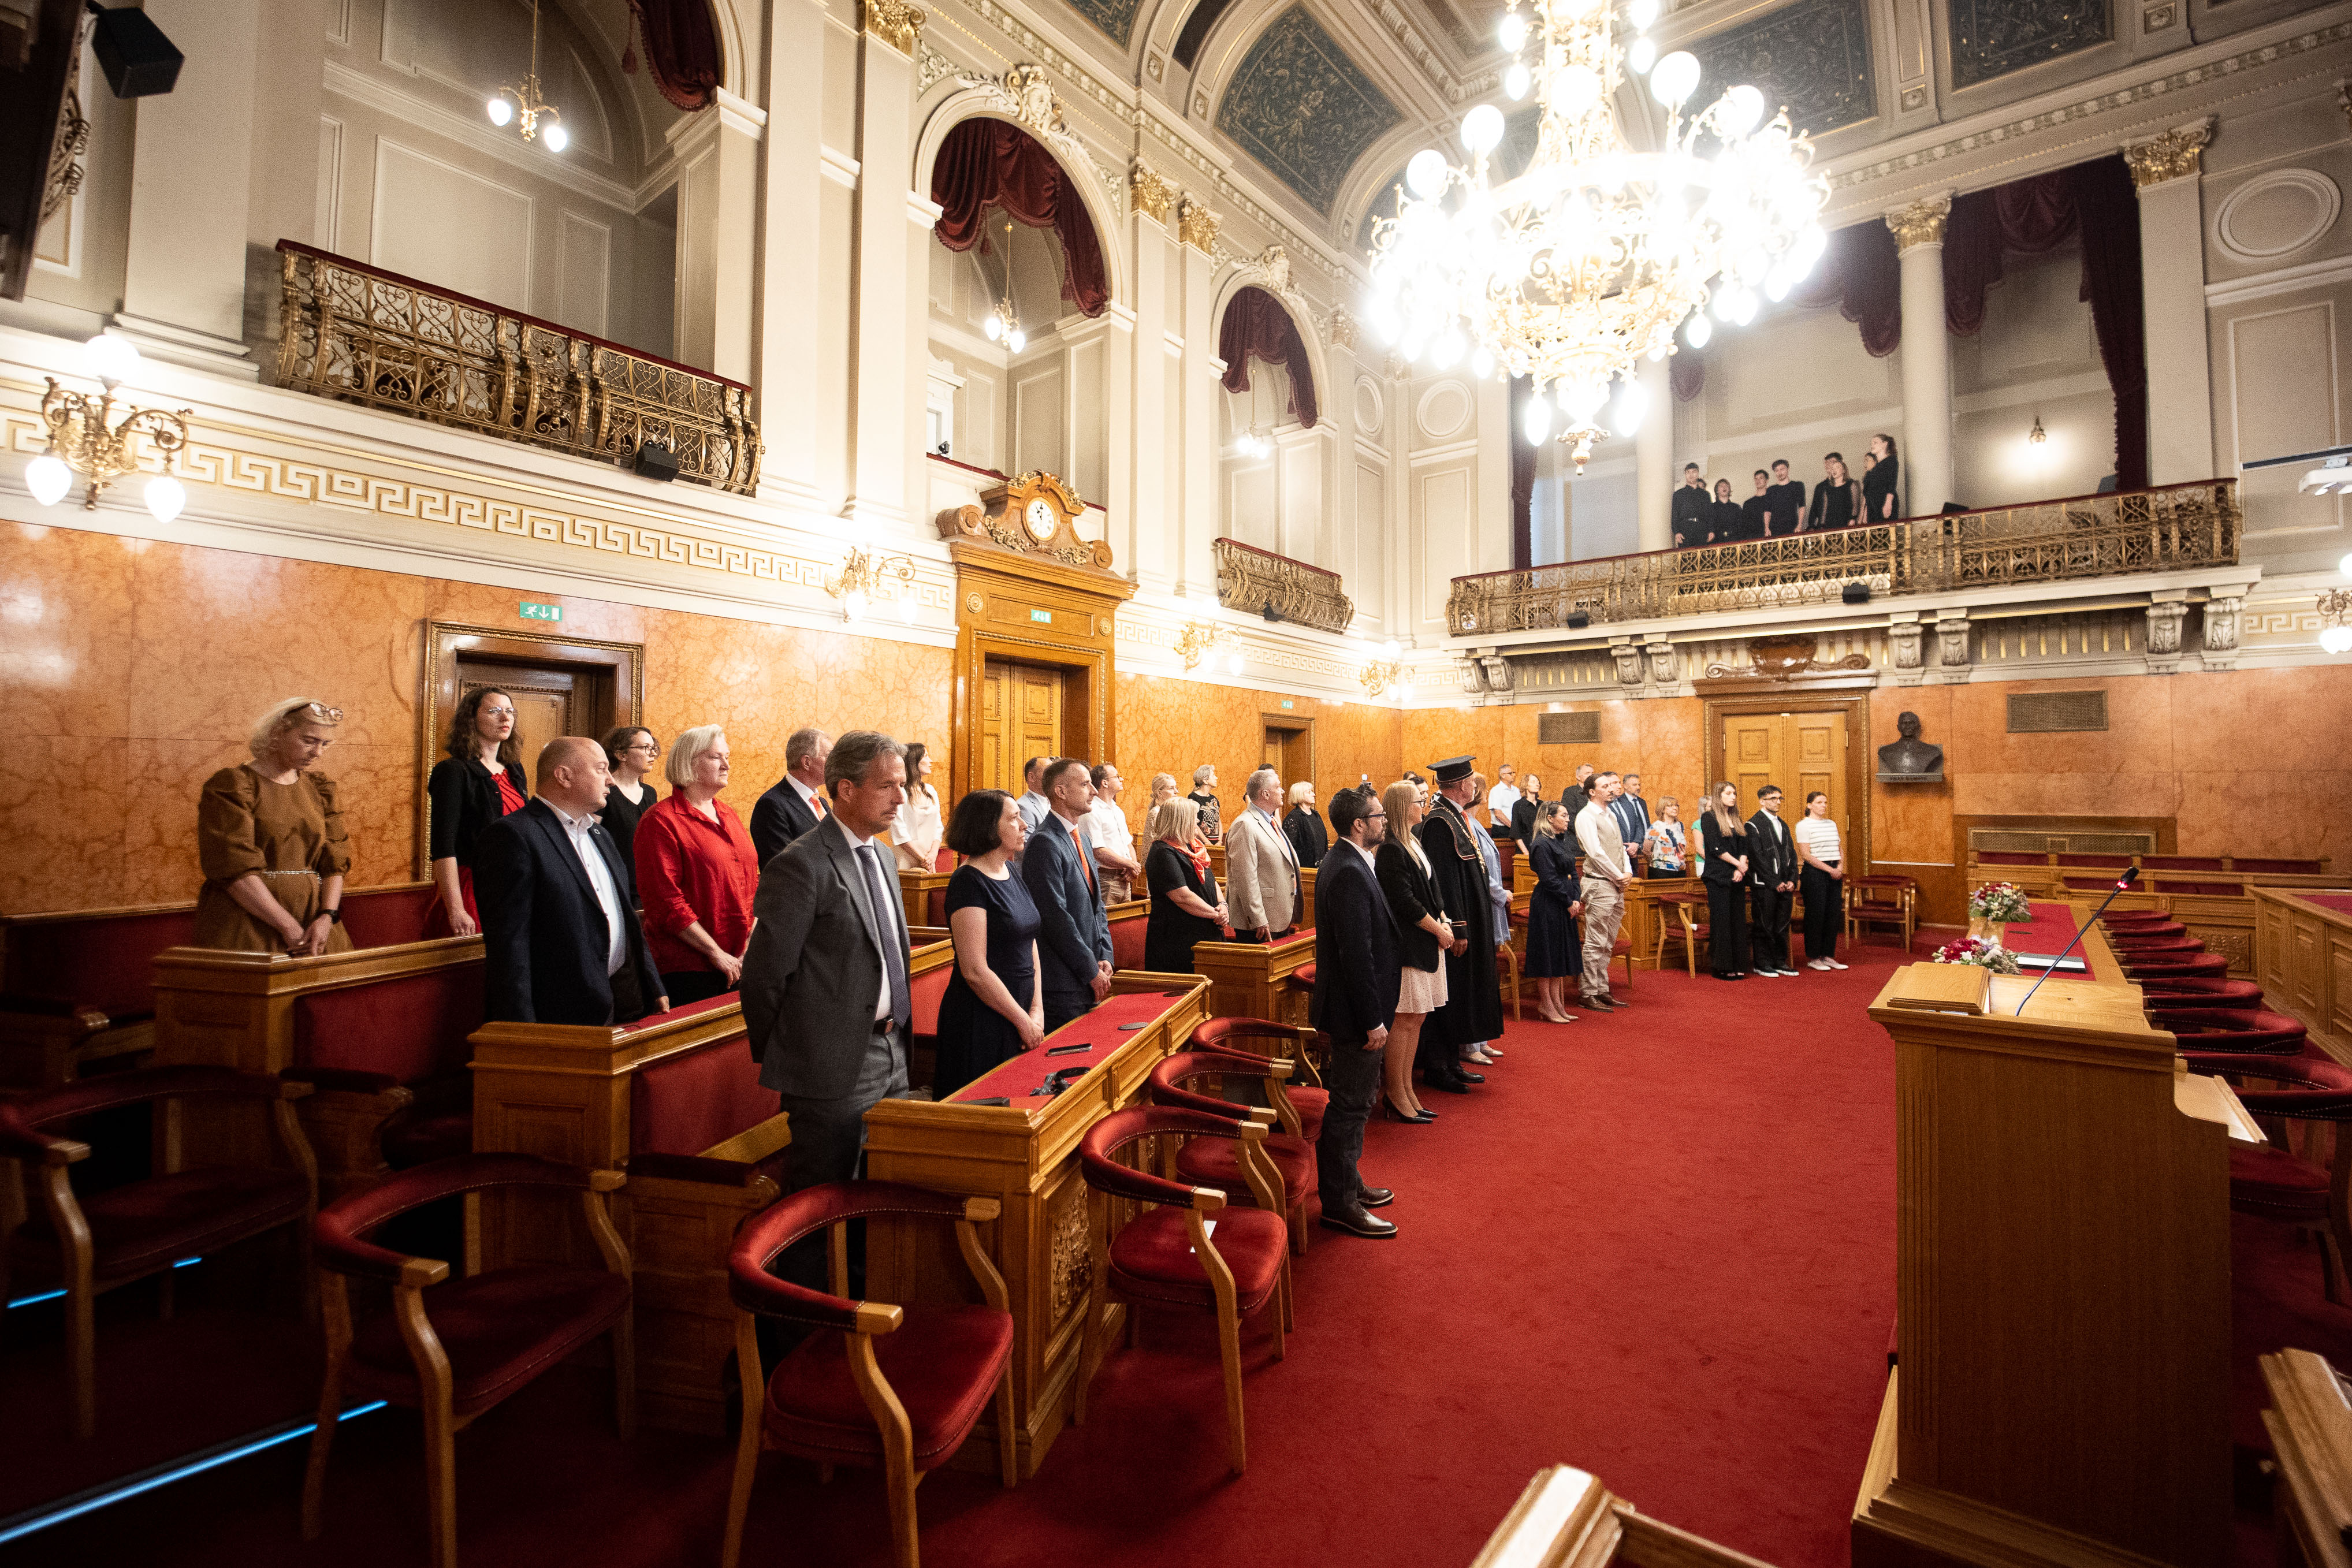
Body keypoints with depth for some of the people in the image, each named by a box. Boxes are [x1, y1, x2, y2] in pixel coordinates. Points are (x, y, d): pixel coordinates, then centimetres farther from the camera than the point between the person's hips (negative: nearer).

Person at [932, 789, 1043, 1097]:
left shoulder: (1011, 873, 8)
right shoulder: (969, 882, -17)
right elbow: (975, 971, -21)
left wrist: (1037, 1012, 0)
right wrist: (1023, 1020, -13)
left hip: (1019, 1014, 8)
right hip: (982, 1022, -8)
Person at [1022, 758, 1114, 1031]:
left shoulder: (1081, 839, 14)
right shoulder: (1044, 843, -16)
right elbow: (1057, 918, -20)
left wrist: (1104, 957, 6)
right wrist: (1092, 971, -14)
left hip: (1089, 979, 9)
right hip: (1062, 981, -9)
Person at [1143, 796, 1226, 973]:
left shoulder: (1194, 847, 14)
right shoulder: (1164, 854, -16)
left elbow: (1212, 882, 21)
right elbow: (1182, 897, -22)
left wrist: (1222, 904, 0)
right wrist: (1216, 914, -13)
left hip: (1206, 935, 9)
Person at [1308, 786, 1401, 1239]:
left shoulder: (1343, 864, 10)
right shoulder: (1350, 874, -23)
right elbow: (1357, 954, -26)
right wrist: (1373, 1021, -22)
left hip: (1350, 1008, 11)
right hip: (1356, 1012, -11)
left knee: (1351, 1103, 21)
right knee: (1349, 1106, 1)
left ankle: (1347, 1183, 35)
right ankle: (1339, 1204, 13)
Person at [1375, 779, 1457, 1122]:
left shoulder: (1414, 844, 14)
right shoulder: (1391, 850, -15)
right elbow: (1405, 901, -19)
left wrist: (1444, 922, 3)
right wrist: (1440, 930, -9)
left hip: (1427, 943, 10)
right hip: (1406, 944, -9)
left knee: (1416, 1018, 13)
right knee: (1403, 1020, -2)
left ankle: (1407, 1093, 22)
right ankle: (1396, 1097, 8)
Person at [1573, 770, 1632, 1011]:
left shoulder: (1611, 815, 18)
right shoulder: (1586, 816, -9)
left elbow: (1621, 847, 20)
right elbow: (1596, 853, -16)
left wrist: (1628, 872, 3)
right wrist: (1618, 876, -10)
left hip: (1617, 886, 9)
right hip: (1599, 885, -9)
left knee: (1608, 944, 12)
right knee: (1595, 943, -7)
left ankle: (1602, 990, 19)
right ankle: (1589, 994, -1)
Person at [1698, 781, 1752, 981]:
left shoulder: (1737, 820, 16)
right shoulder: (1709, 818, -3)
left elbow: (1744, 847, 9)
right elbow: (1716, 848, -11)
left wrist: (1741, 869, -7)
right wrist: (1739, 864, -8)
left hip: (1737, 876, 6)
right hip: (1719, 876, -6)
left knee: (1738, 920, 5)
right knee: (1721, 920, -6)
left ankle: (1737, 966, 10)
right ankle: (1722, 967, 0)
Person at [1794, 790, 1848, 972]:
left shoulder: (1832, 824, 15)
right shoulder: (1803, 825, -6)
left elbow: (1838, 849, 19)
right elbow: (1806, 855, -11)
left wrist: (1840, 867, 0)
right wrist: (1829, 870, -14)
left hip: (1834, 873, 7)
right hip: (1814, 873, -7)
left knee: (1834, 914, 6)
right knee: (1815, 915, -4)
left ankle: (1828, 956, 15)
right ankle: (1813, 958, 5)